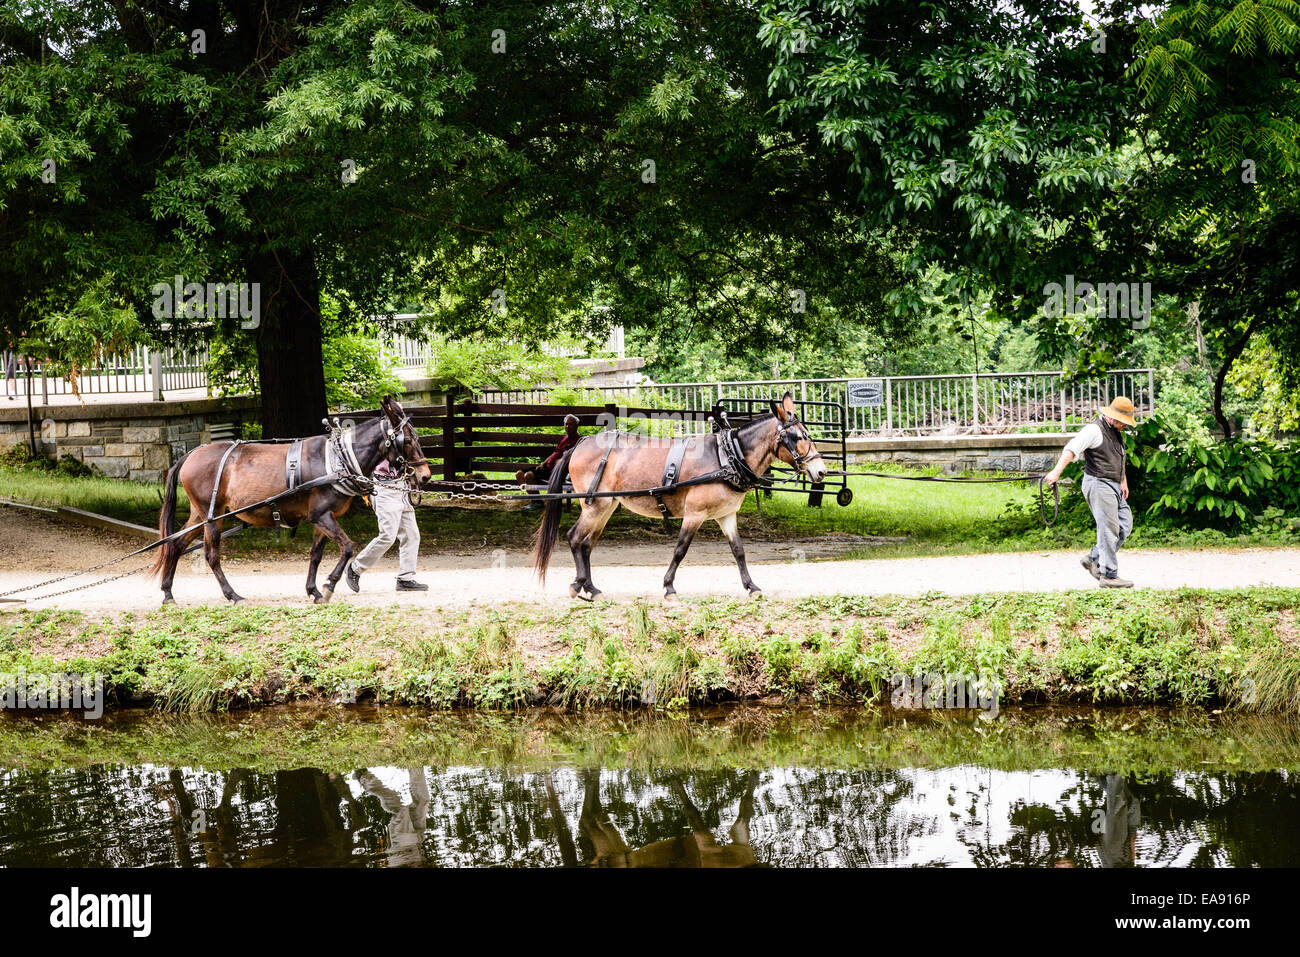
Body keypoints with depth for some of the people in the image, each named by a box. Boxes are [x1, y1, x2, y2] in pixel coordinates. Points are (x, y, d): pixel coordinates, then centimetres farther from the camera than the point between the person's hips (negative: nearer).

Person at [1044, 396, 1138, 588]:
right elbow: (1071, 449, -26)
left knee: (1125, 525, 8)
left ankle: (1093, 559, 15)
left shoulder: (1116, 432, 17)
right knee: (1109, 529, -9)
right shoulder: (1094, 430, -14)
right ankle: (1108, 575, -5)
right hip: (1098, 484, -10)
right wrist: (1057, 471, -38)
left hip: (1113, 486, 10)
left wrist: (1123, 481, 33)